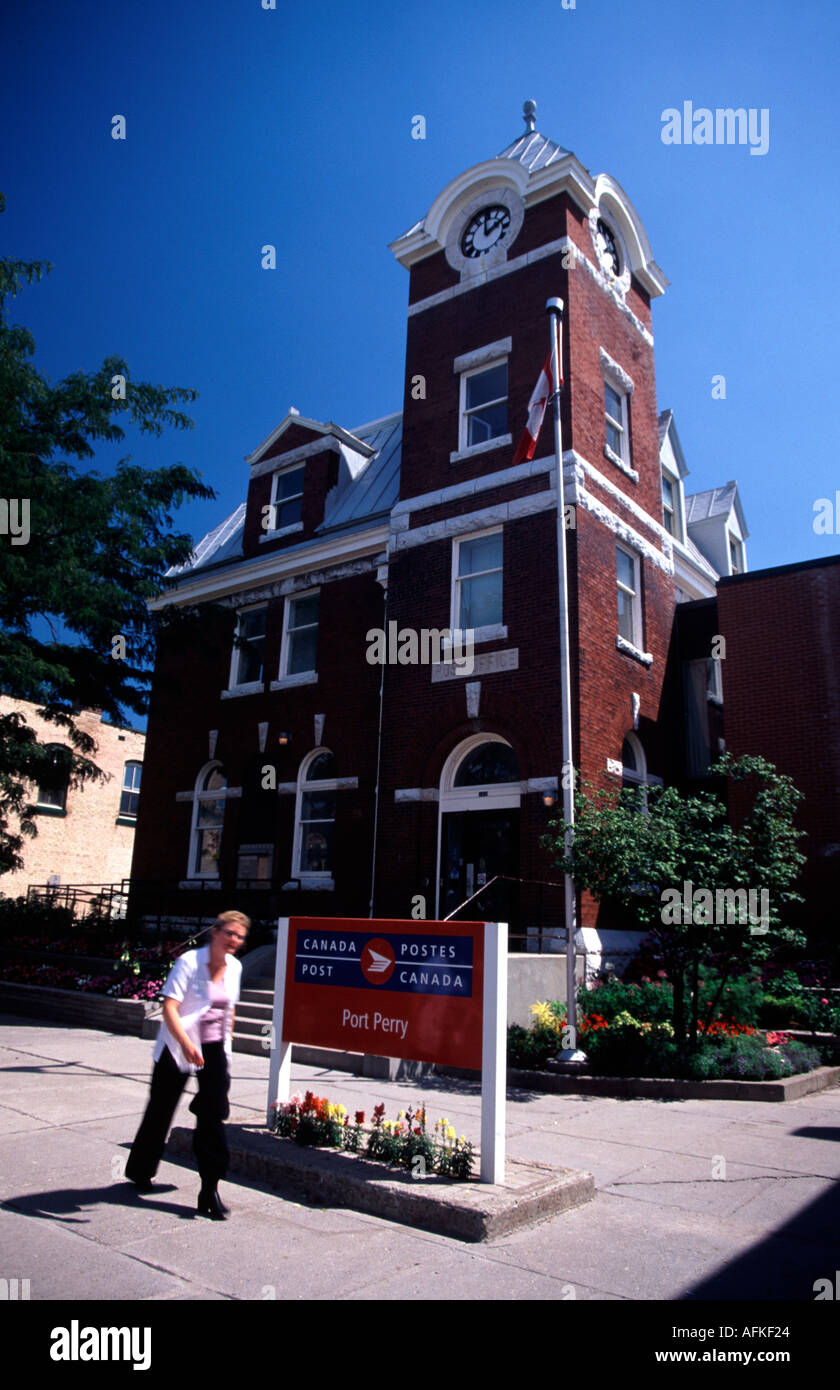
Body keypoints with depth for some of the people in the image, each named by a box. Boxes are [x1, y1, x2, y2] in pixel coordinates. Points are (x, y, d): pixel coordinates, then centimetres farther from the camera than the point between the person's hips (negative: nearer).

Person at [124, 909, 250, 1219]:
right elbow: (169, 1006, -26)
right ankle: (139, 1171, 39)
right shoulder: (189, 962, -18)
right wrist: (185, 1043, -38)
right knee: (161, 1109, 13)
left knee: (214, 1117, -3)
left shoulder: (234, 967, 1)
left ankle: (209, 1191, 5)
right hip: (178, 1047, -4)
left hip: (214, 1049, 4)